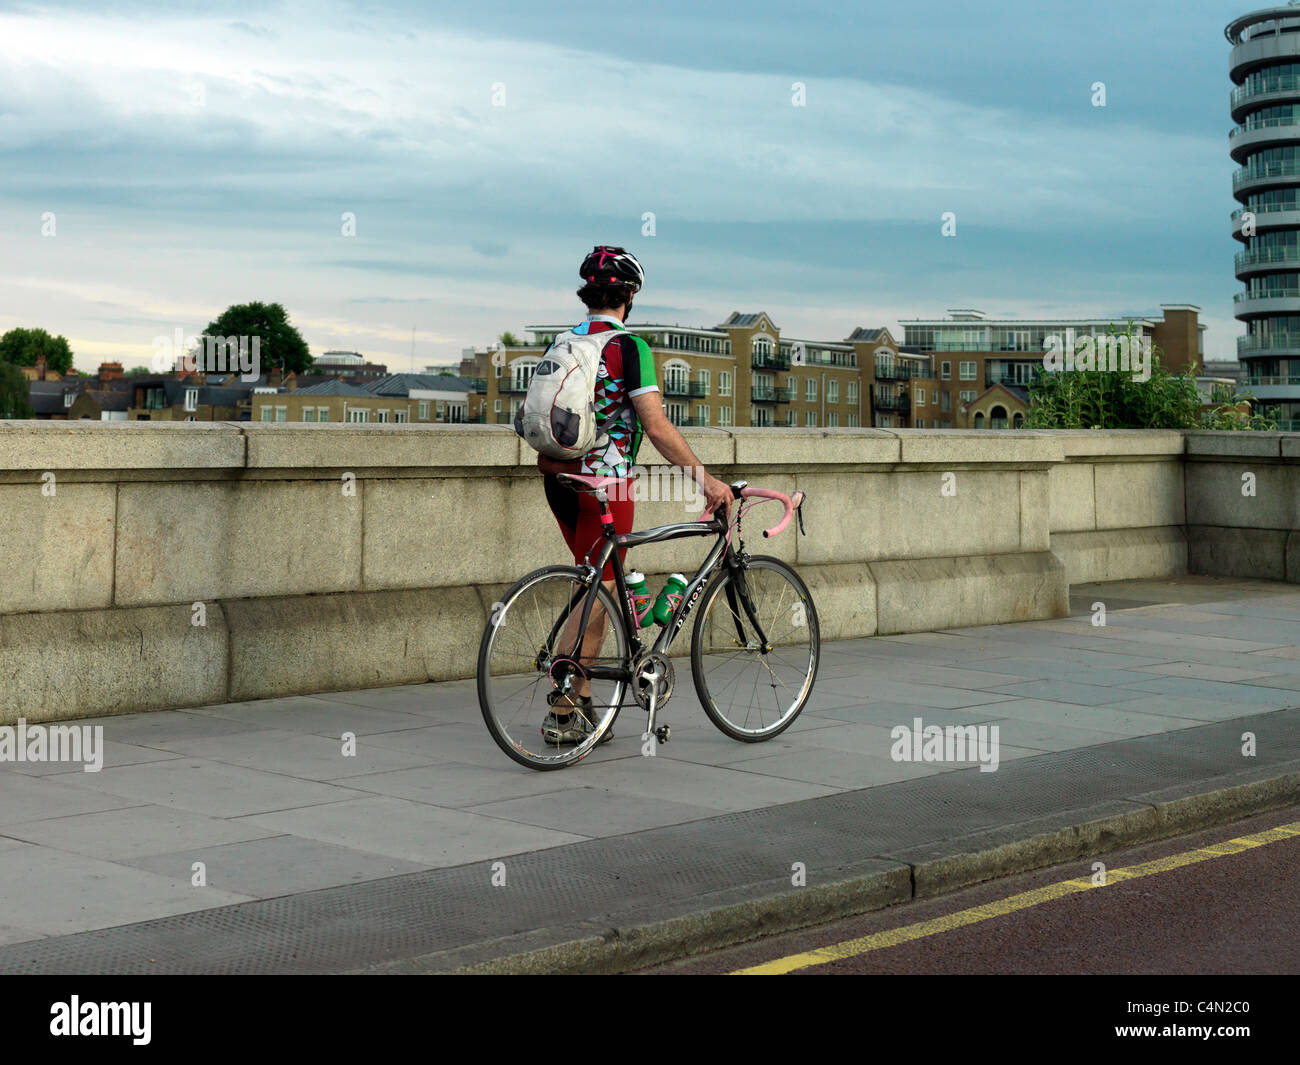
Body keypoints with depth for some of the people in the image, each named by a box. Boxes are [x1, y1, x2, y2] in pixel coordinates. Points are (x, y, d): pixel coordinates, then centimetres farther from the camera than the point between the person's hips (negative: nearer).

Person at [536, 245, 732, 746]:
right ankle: (563, 715, 3)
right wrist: (704, 478, -17)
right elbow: (656, 426, -19)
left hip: (559, 479, 8)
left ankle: (582, 704, 18)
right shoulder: (627, 347, -13)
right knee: (596, 596, 1)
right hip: (604, 483, -8)